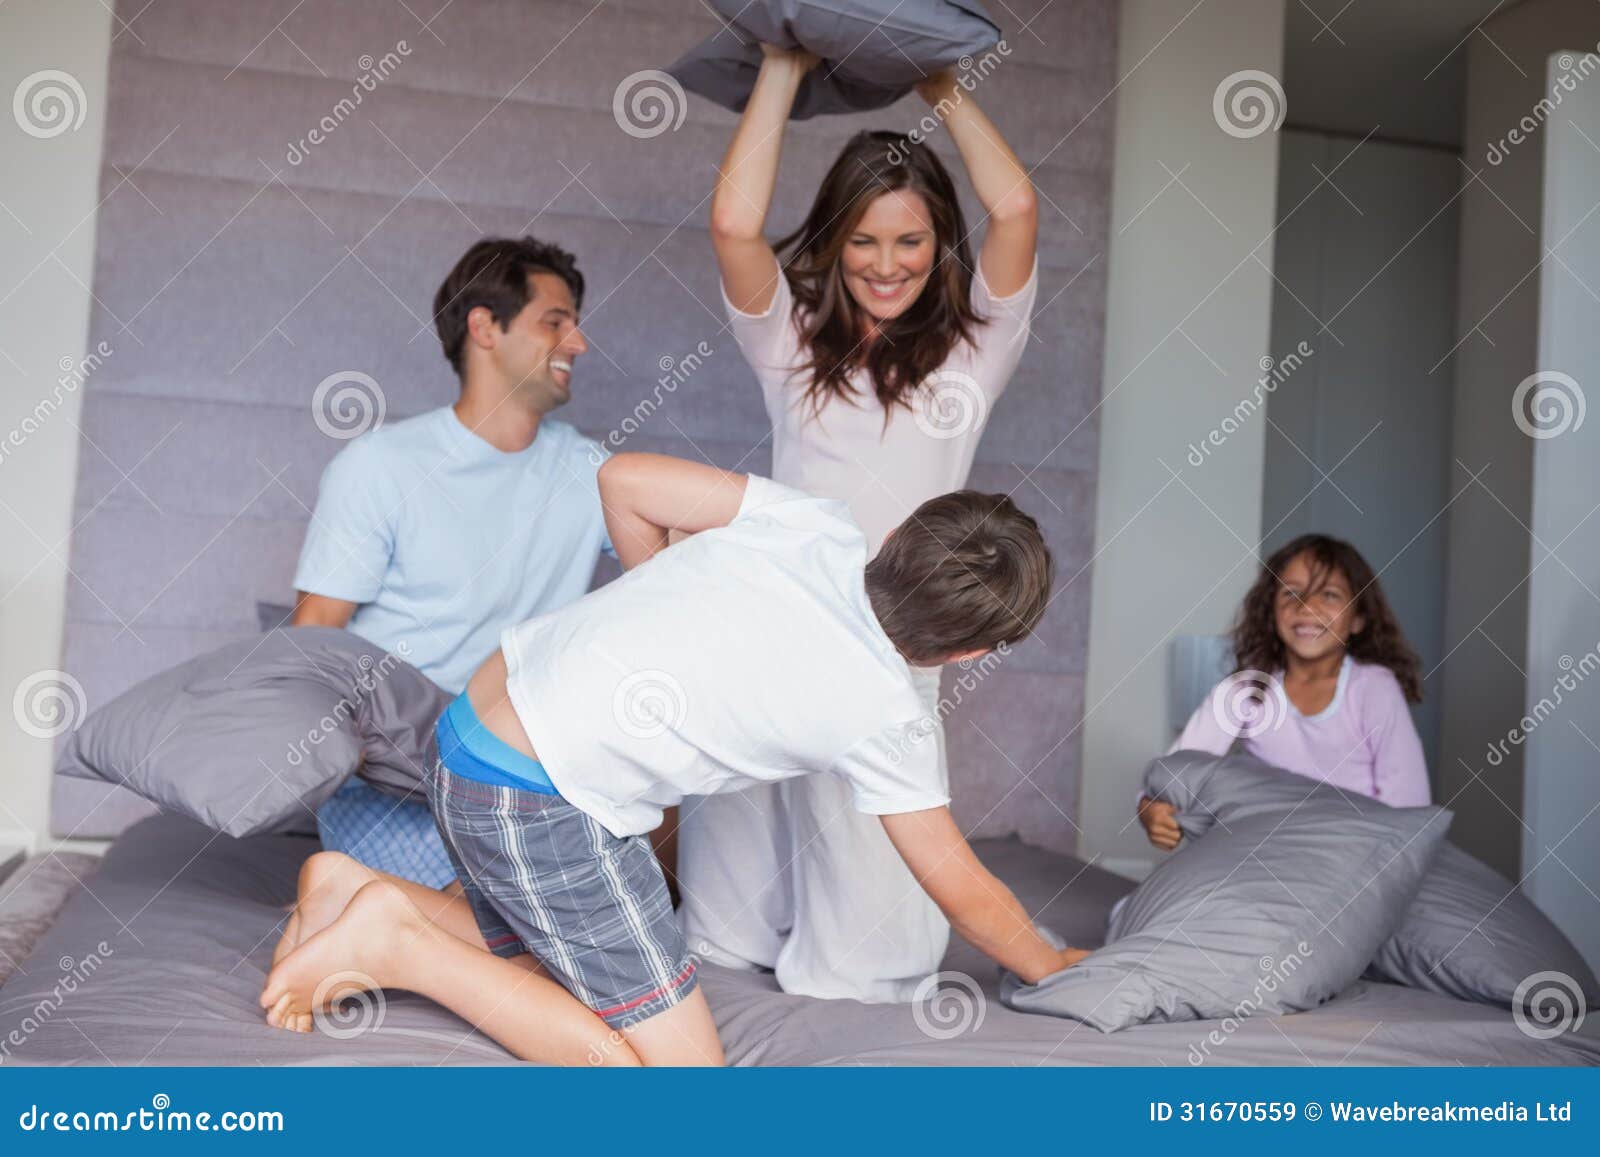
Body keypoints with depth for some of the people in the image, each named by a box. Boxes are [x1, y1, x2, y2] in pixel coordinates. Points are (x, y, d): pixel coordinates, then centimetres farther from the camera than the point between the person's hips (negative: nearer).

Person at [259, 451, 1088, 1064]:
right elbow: (963, 892, 3)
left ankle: (374, 897, 11)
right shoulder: (885, 715, -11)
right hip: (543, 809, -8)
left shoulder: (811, 522, -1)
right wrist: (1049, 965, 23)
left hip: (471, 732, 8)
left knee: (552, 965, 29)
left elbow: (624, 480, 5)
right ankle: (395, 947, -4)